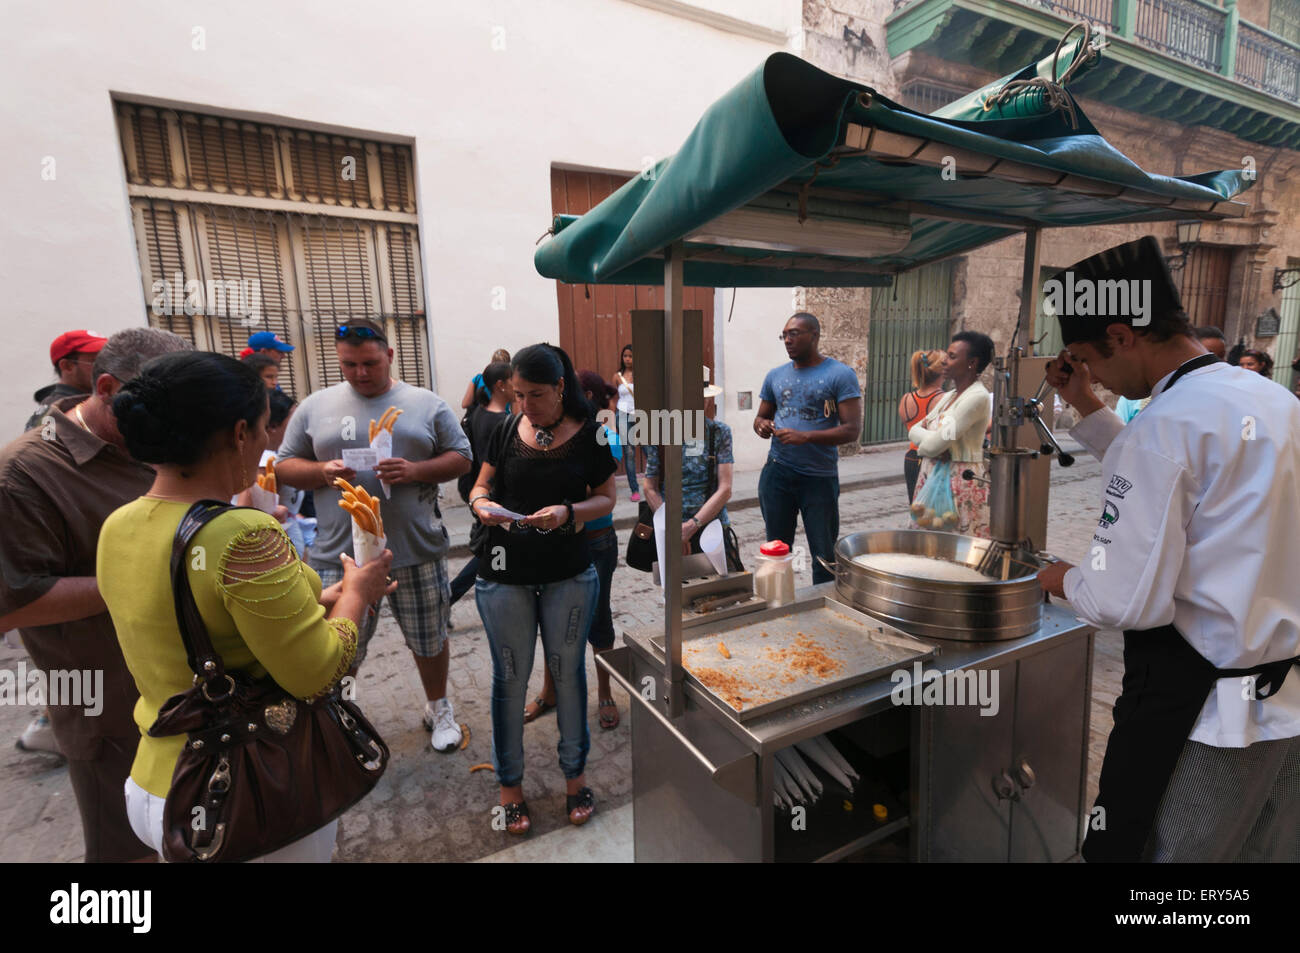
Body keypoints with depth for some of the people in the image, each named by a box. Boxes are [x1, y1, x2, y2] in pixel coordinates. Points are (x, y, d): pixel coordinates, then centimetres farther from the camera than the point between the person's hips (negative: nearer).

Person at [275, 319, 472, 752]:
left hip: (417, 551, 0)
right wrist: (322, 471, -12)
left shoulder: (427, 404, 2)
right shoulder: (315, 406, 6)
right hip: (340, 553, 1)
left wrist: (416, 470, -16)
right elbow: (284, 466, 9)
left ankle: (439, 707, 39)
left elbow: (461, 457, 2)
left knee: (429, 638, 15)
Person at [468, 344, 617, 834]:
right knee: (510, 678, 11)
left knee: (568, 673, 13)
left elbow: (606, 499, -3)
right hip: (504, 574, 2)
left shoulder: (589, 432, -6)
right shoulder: (508, 429, 1)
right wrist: (481, 505, -16)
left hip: (570, 575, -1)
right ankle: (509, 783, 30)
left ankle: (575, 773, 34)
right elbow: (480, 486, 7)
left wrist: (568, 512, -22)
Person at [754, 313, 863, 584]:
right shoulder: (775, 375, 9)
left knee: (824, 555, 6)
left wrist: (805, 436, -23)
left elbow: (852, 430, -12)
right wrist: (762, 426, -7)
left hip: (820, 477, -4)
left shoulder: (840, 375, -5)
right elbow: (761, 417, 18)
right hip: (777, 473, 4)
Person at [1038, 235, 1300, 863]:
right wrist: (1086, 406, 19)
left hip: (1198, 712, -9)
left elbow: (1125, 600, -25)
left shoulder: (1164, 425, -22)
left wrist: (1064, 581, -5)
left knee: (1126, 849, 9)